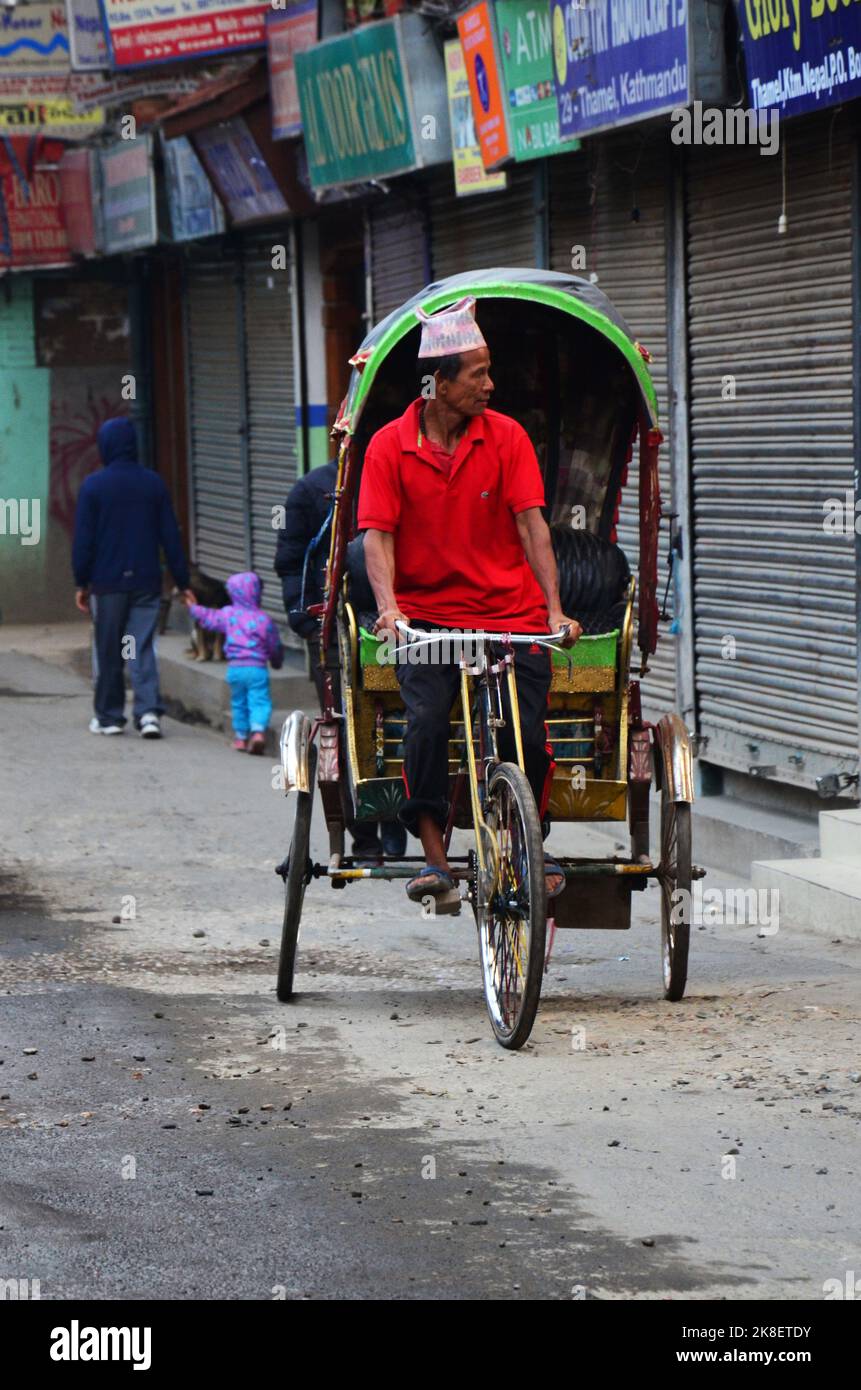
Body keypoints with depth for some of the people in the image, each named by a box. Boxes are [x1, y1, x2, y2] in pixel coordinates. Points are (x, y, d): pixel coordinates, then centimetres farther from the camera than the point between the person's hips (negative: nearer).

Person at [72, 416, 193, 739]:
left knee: (107, 652, 8)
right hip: (146, 583, 2)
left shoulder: (94, 486, -6)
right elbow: (170, 536, 5)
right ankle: (149, 711, -14)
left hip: (107, 583, -2)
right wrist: (182, 582, 9)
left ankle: (109, 716, 15)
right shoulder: (153, 483, 3)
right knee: (143, 649, 2)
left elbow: (83, 540, -4)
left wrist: (81, 583, 3)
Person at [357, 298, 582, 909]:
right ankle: (434, 857, -12)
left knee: (525, 735, -11)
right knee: (426, 722, -24)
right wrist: (389, 608, -24)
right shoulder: (389, 446, -1)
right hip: (427, 614, -1)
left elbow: (531, 525, -4)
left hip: (510, 614, 1)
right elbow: (378, 534, -7)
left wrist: (555, 610, -15)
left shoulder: (507, 436, 1)